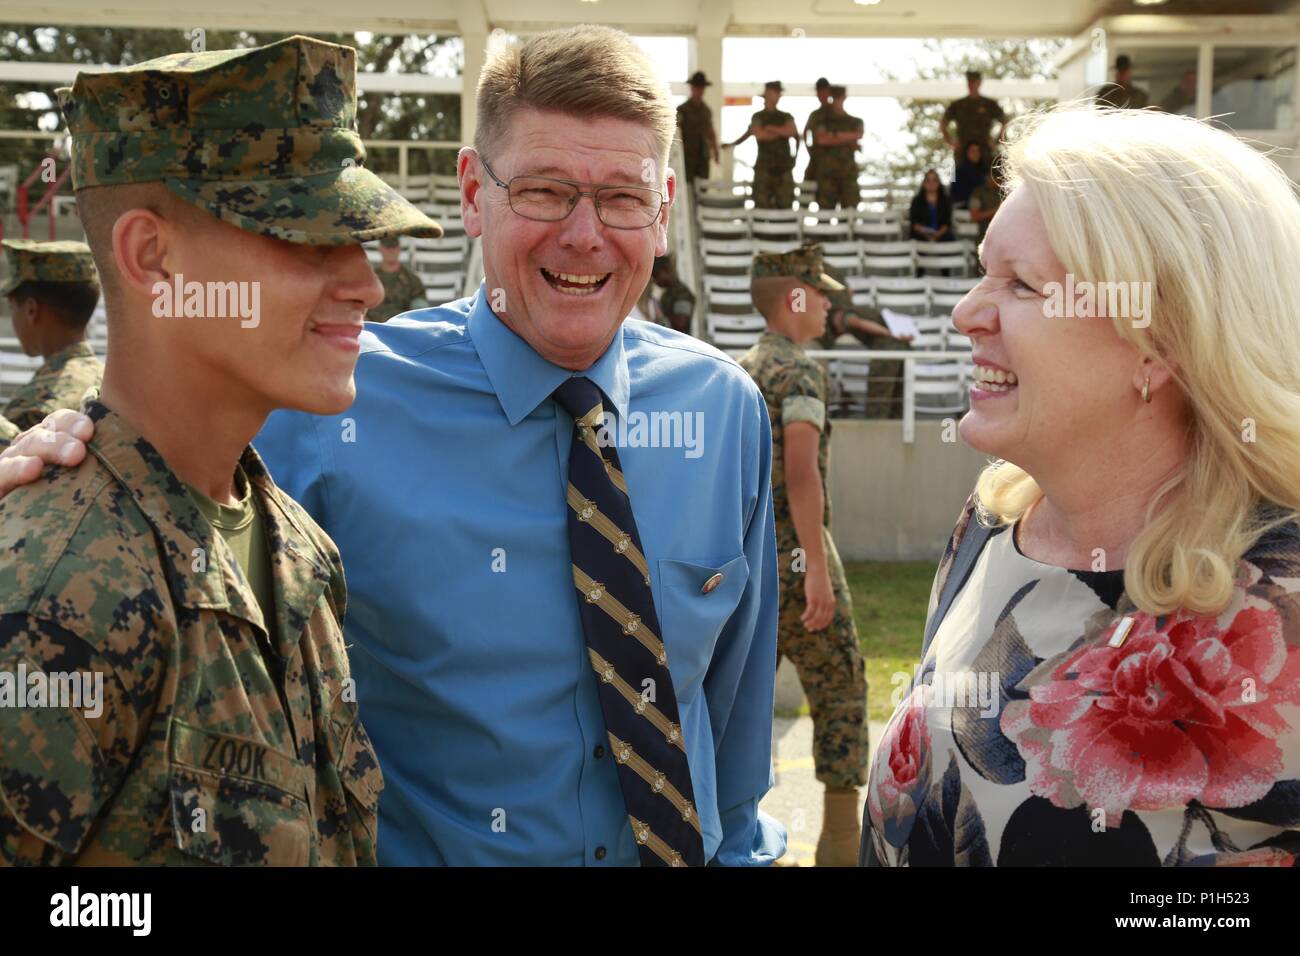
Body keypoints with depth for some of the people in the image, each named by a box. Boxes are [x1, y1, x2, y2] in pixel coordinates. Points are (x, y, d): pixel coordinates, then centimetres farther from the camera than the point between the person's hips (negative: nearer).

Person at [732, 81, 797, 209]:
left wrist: (771, 128, -6)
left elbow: (793, 131, -4)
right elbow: (760, 135, -12)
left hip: (784, 169, 3)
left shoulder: (786, 117, 15)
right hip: (764, 168, -3)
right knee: (762, 206, -8)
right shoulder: (758, 117, 7)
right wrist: (782, 132, -2)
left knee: (785, 205, -2)